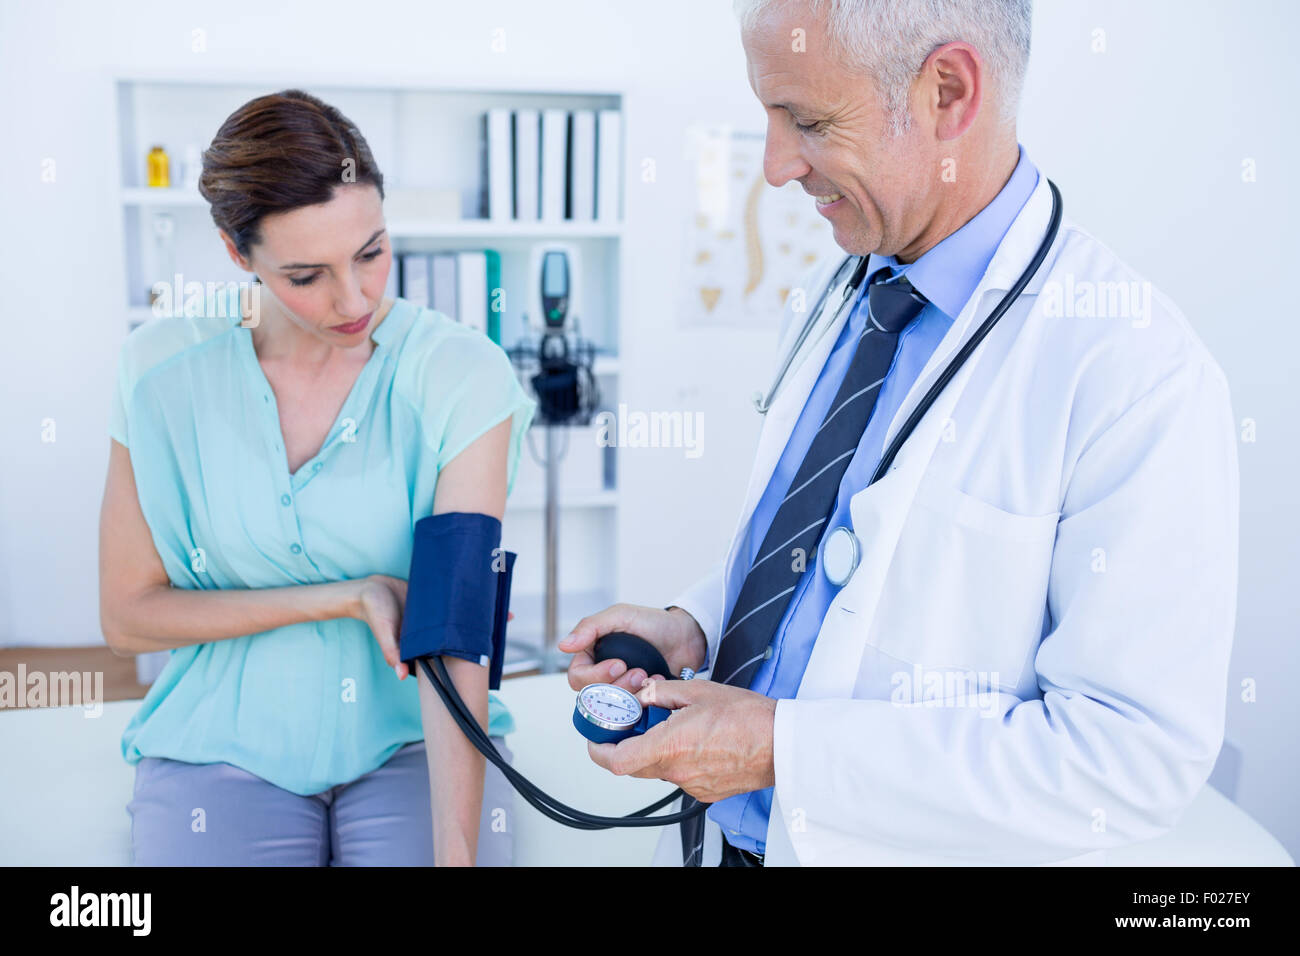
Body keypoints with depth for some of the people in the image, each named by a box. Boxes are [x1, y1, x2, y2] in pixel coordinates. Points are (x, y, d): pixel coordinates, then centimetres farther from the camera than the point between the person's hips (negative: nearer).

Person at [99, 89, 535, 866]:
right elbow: (128, 615, 0)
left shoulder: (461, 374, -10)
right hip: (228, 744, 1)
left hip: (412, 741, -1)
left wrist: (457, 851, -25)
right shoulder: (167, 371, -4)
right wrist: (347, 598, -11)